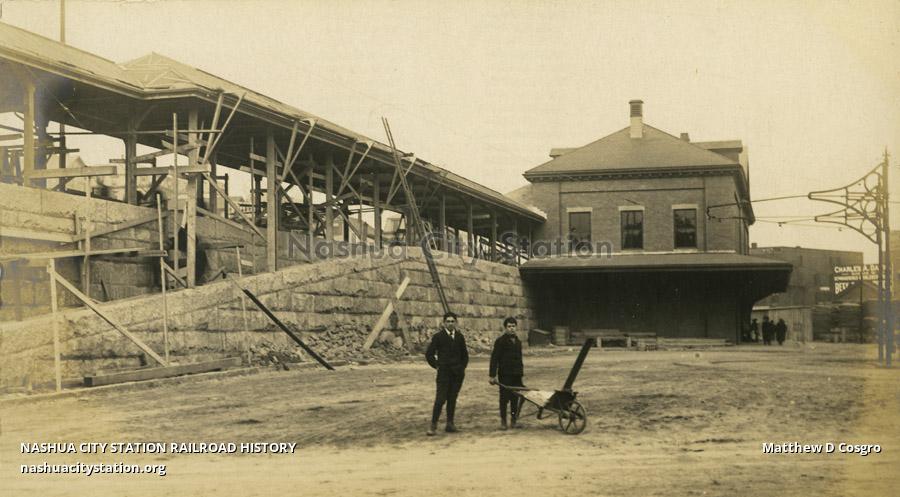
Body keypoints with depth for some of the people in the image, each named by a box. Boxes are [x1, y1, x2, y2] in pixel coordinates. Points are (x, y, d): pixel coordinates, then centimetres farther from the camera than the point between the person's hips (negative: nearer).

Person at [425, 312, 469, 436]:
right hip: (444, 373, -4)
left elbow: (465, 355, 22)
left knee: (452, 399, 7)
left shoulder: (459, 337, 11)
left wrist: (462, 367, 11)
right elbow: (429, 354, 0)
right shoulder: (438, 336, -2)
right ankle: (433, 425, -6)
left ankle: (450, 424, 13)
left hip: (457, 374, 4)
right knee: (440, 399, -10)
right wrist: (437, 366, -2)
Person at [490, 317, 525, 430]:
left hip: (516, 375, 5)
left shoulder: (518, 341, 15)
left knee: (515, 399, 5)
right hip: (505, 375, -5)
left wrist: (521, 372, 17)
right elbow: (494, 358, -8)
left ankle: (513, 421, 13)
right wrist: (492, 375, -14)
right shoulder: (500, 341, -5)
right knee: (504, 398, -2)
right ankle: (503, 422, 5)